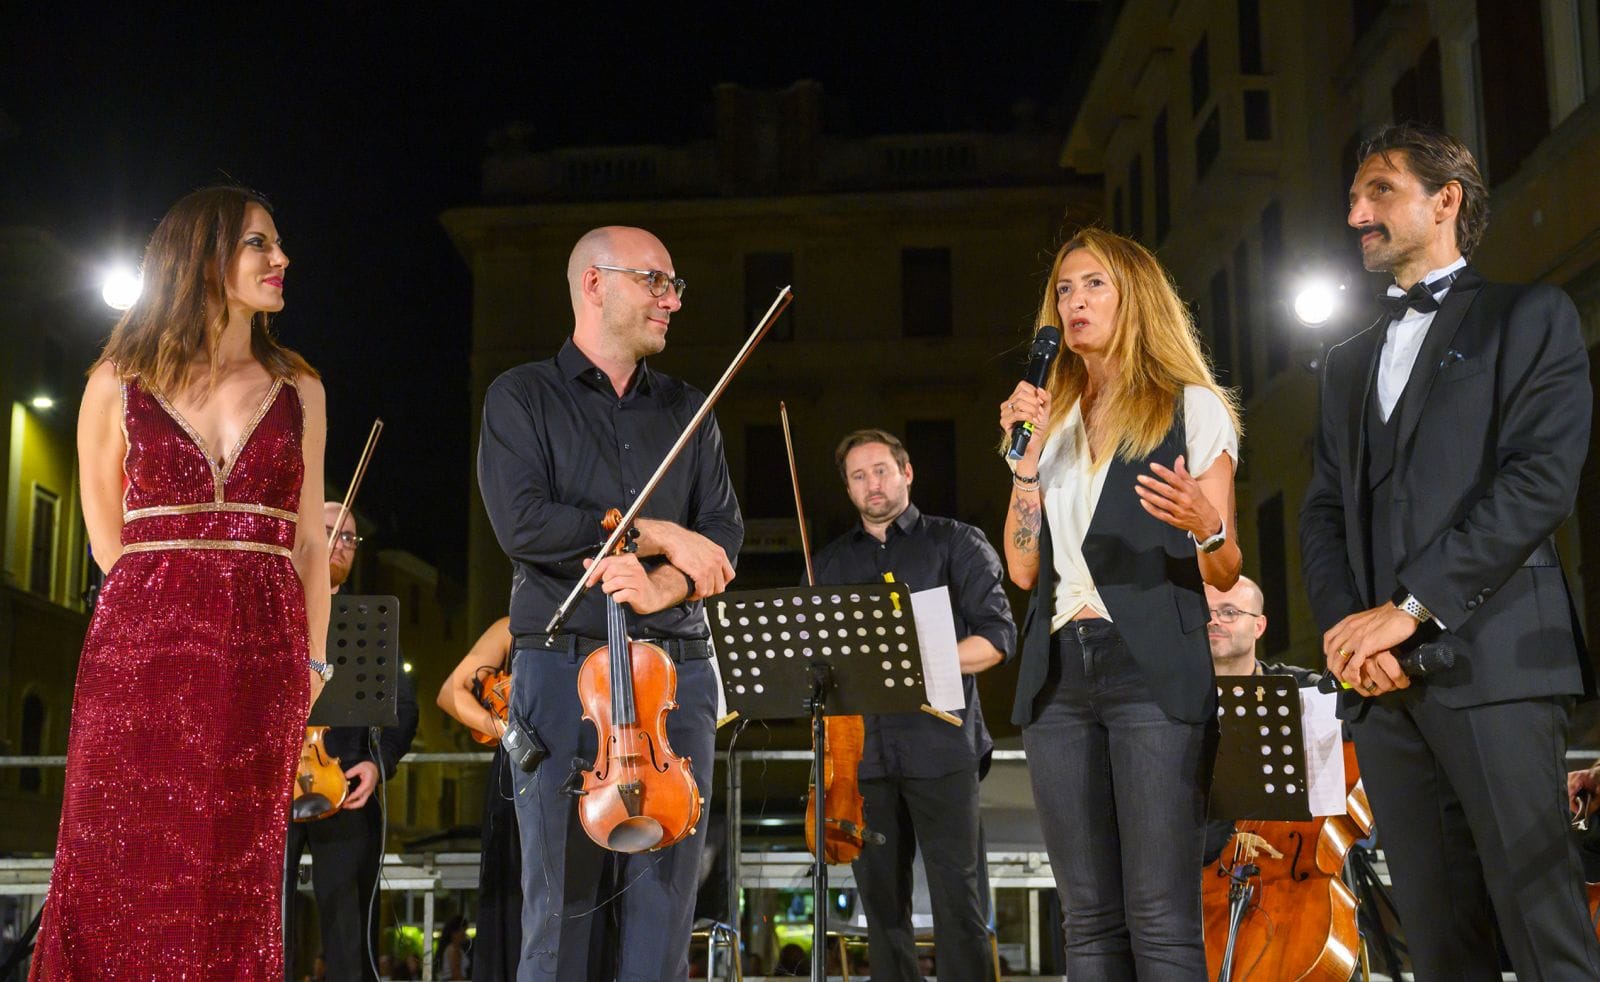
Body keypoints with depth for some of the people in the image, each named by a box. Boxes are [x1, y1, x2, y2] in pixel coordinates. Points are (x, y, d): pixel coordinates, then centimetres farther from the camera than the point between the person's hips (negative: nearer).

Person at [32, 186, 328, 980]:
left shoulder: (298, 390, 11)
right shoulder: (119, 383, 6)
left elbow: (309, 543, 11)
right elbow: (108, 539, 11)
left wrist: (312, 662, 6)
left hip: (260, 659, 1)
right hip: (141, 648, -1)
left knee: (235, 881, 1)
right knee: (121, 875, -2)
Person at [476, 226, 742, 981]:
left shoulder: (688, 411, 16)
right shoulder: (522, 397, 5)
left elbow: (723, 539, 7)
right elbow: (524, 523, -10)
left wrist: (661, 586, -14)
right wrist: (660, 535, -8)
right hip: (565, 667, -3)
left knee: (663, 905, 3)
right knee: (564, 903, -1)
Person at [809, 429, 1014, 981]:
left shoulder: (955, 543, 7)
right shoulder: (829, 563, 19)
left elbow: (996, 635, -1)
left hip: (940, 748, -4)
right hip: (863, 751, 4)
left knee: (958, 902, -5)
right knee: (882, 903, 8)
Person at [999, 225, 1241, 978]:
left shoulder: (1193, 408, 6)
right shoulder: (1051, 420, 18)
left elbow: (1224, 574, 2)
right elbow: (1023, 569, 9)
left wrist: (1205, 527, -20)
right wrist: (1028, 454, 1)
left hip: (1154, 670, -4)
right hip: (1059, 676, 5)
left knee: (1160, 919, -9)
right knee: (1088, 918, 6)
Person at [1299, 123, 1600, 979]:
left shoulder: (1528, 318, 7)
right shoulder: (1347, 363, 25)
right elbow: (1323, 514, 16)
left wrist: (1410, 608, -14)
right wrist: (1344, 627, -3)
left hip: (1490, 658, -5)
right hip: (1381, 681, 5)